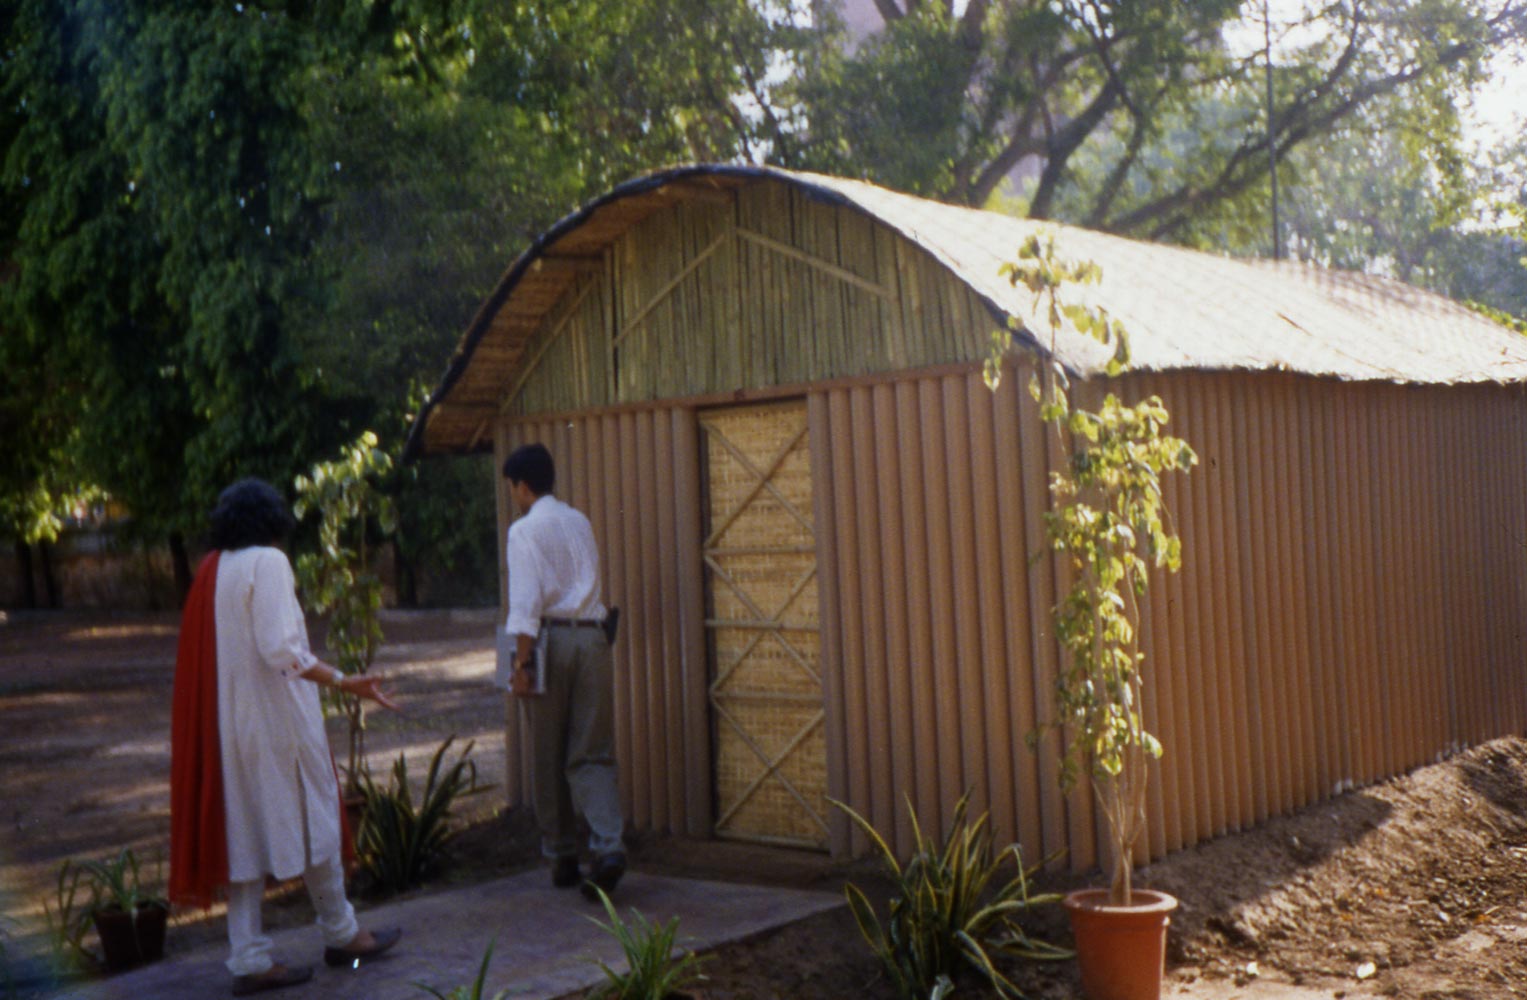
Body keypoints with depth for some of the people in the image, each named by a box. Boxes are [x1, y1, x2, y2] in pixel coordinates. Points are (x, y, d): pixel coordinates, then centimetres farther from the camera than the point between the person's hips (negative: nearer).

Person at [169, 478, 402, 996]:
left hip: (226, 717, 7)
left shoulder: (210, 570, 9)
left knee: (242, 833, 8)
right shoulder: (268, 562, -12)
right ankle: (340, 934, 19)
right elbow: (280, 649, -22)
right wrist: (344, 682, -23)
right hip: (277, 715, -7)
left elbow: (203, 655, 14)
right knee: (312, 818, 6)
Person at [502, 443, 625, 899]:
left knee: (549, 758, 8)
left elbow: (526, 601, -13)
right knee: (593, 754, 3)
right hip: (592, 637, 5)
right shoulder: (580, 523, 15)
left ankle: (562, 857, 15)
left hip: (551, 639, -5)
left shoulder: (525, 530, -5)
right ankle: (608, 846, -16)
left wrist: (522, 663, -13)